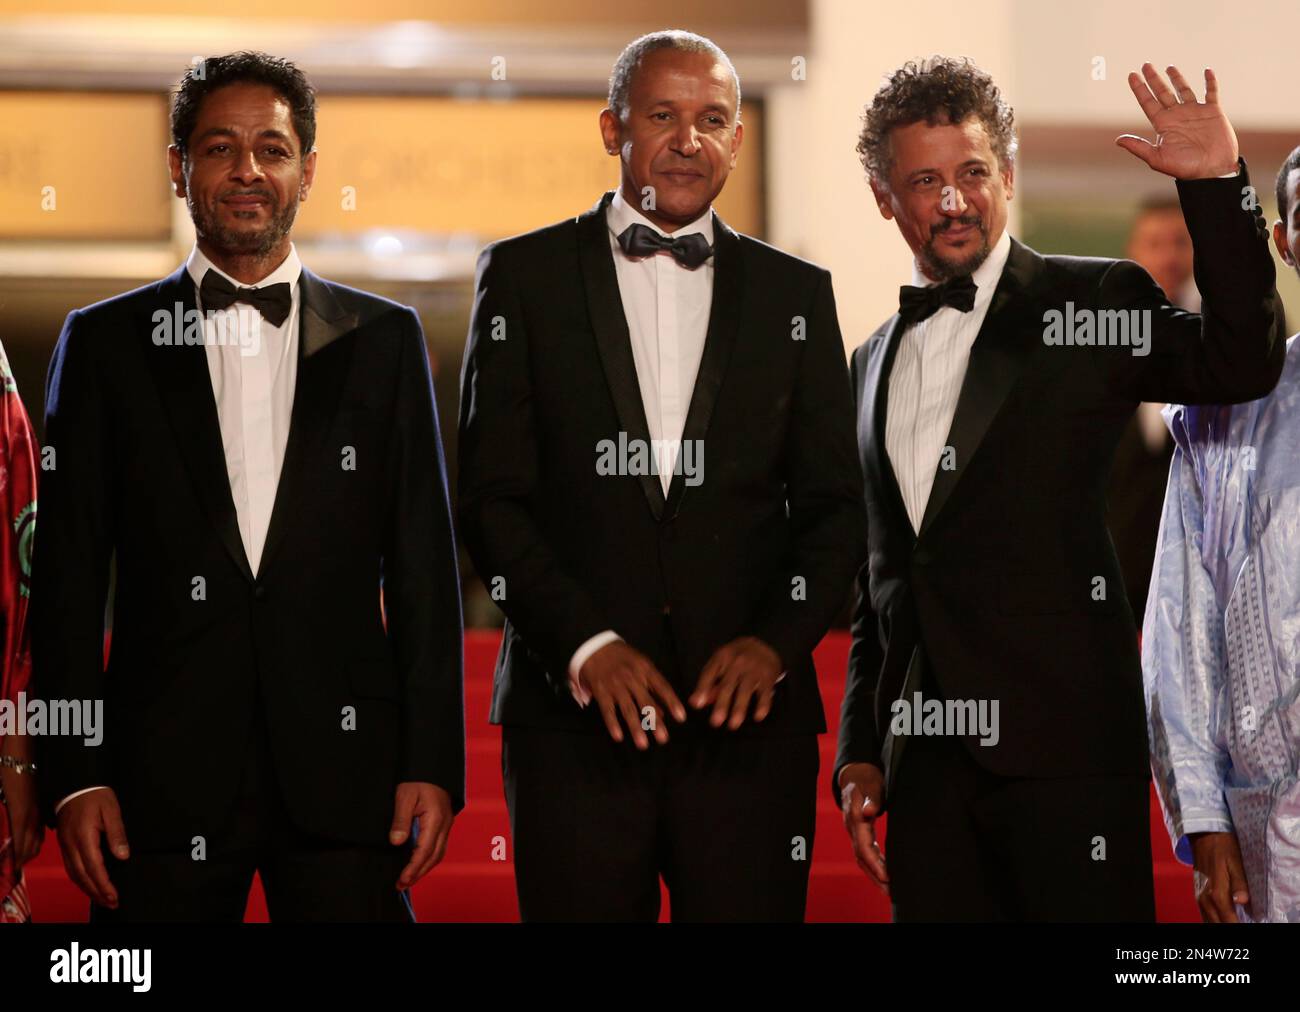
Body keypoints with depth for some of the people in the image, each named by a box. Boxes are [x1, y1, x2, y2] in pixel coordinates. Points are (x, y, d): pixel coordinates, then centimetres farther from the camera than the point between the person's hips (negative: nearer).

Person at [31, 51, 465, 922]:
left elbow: (425, 565, 7)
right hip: (164, 776, 0)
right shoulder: (105, 343, 8)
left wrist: (432, 761, 0)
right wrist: (74, 775, -4)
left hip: (343, 764, 0)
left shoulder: (384, 339, 10)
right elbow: (68, 577, 5)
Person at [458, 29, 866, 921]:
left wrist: (777, 642, -8)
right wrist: (583, 642, -12)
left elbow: (834, 506, 8)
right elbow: (493, 496, 0)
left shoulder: (794, 293, 11)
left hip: (749, 717, 1)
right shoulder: (525, 276, 6)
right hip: (575, 714, -1)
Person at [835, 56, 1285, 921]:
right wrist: (859, 751, 17)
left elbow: (1241, 365, -16)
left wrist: (1217, 185, -22)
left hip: (1061, 745, -5)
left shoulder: (1096, 300, 3)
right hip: (924, 751, 5)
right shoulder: (877, 361, 18)